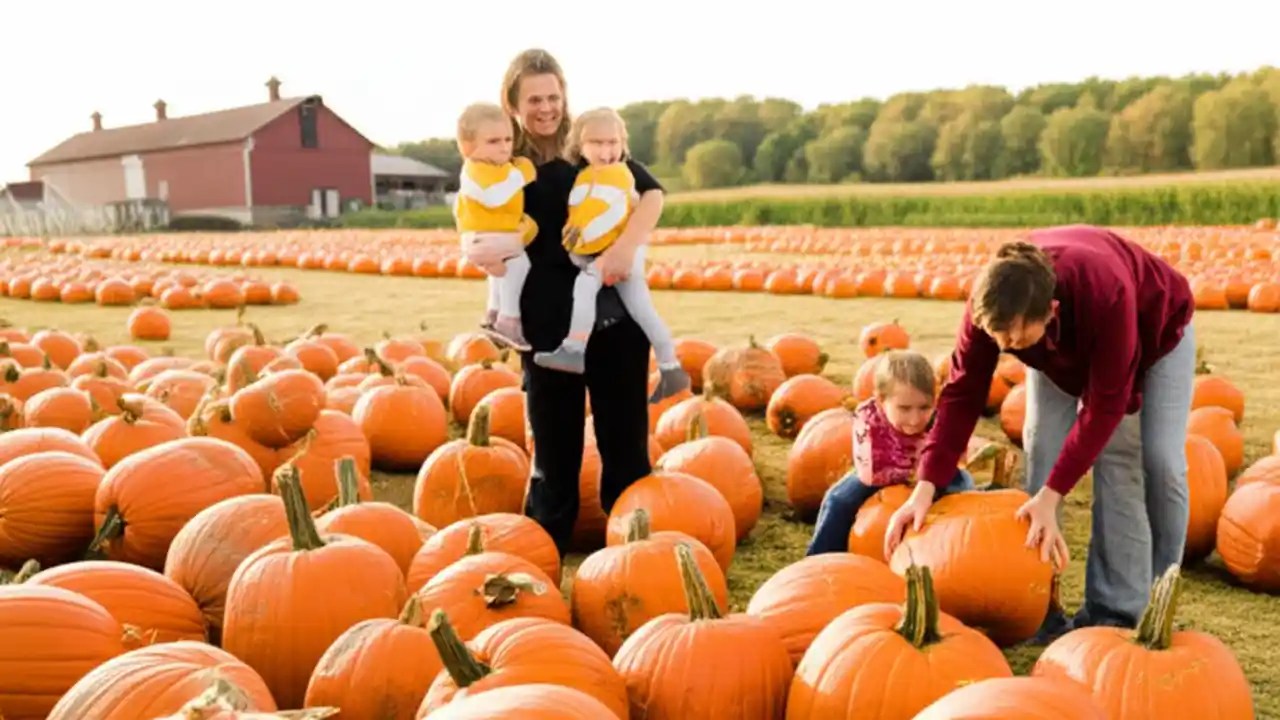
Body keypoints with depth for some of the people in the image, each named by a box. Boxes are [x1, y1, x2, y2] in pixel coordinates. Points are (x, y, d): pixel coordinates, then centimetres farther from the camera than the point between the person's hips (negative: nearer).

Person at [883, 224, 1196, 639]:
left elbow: (1105, 405, -39)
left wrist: (1051, 495, -43)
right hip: (1064, 350, 3)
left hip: (1153, 329, -3)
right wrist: (925, 488, -36)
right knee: (1041, 450, -12)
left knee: (1160, 461, -13)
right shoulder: (991, 300, -35)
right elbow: (963, 393, -28)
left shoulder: (1105, 295, -47)